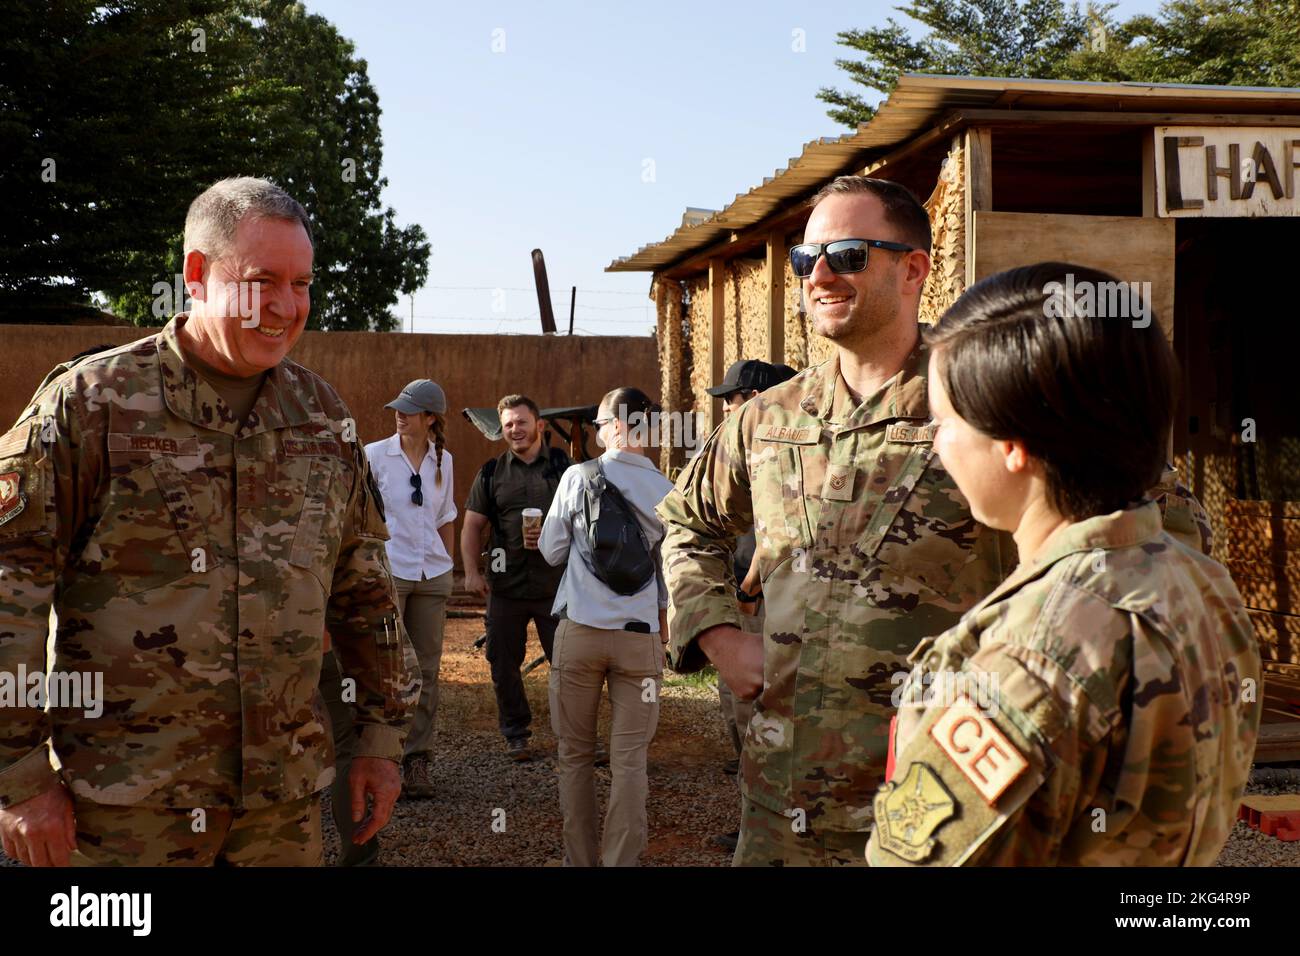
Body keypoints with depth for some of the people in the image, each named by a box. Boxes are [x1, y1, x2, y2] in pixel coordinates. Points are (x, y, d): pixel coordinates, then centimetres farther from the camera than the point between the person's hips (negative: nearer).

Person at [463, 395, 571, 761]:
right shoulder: (491, 472, 9)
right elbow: (472, 526, 8)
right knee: (504, 663, 7)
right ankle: (515, 734, 21)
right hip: (506, 584, 2)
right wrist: (471, 571, -4)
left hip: (556, 583, -2)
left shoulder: (564, 466, 3)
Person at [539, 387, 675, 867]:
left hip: (580, 630, 0)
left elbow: (551, 550, 6)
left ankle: (579, 857, 18)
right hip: (640, 635, 1)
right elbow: (671, 573, 8)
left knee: (575, 753, 11)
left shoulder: (578, 477, -3)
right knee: (629, 760, 3)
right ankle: (621, 859, 3)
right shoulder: (665, 491, 0)